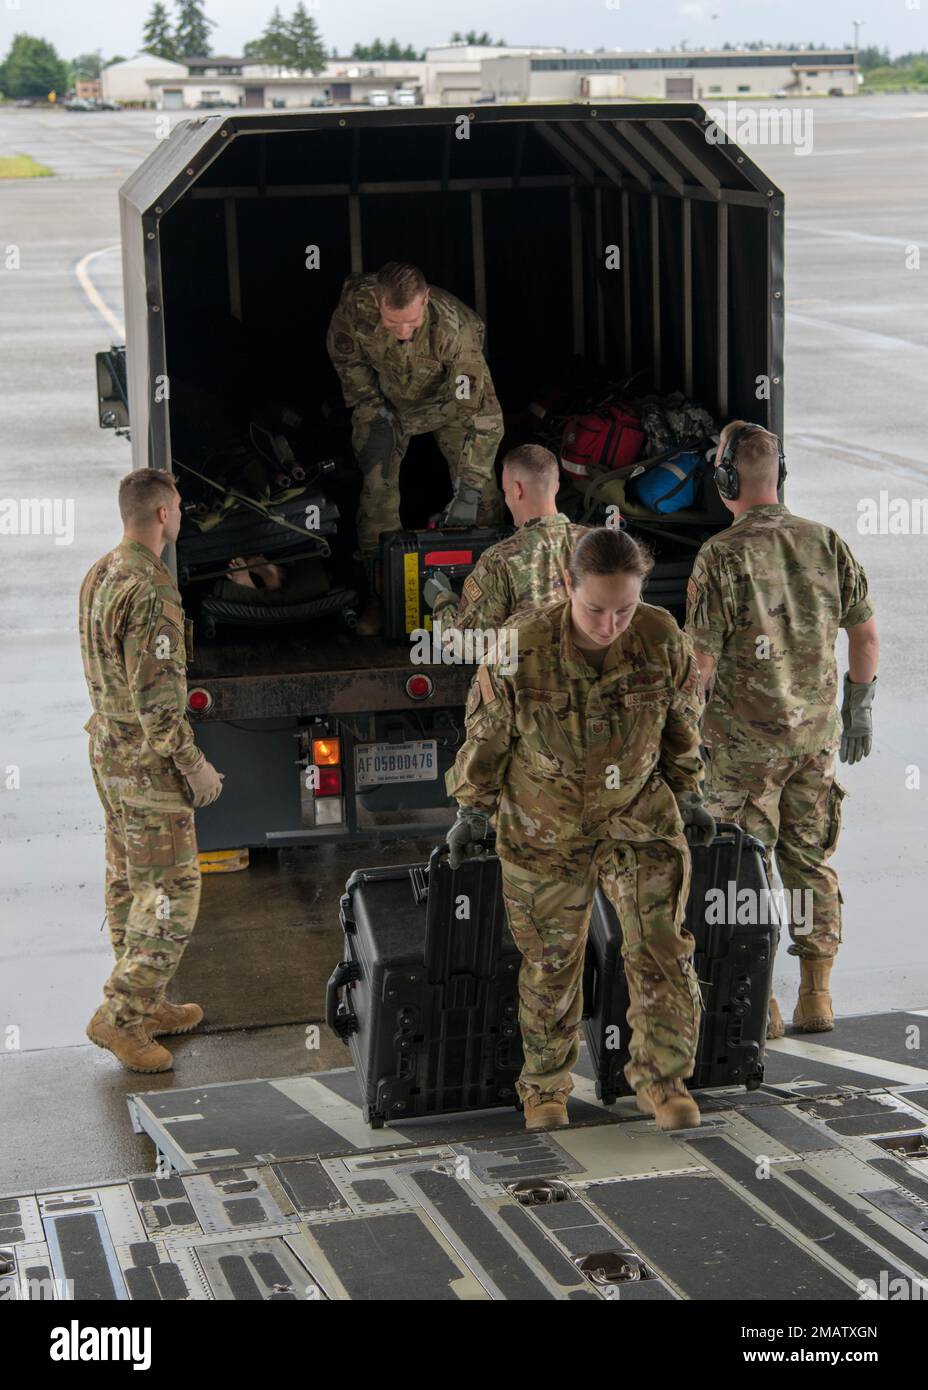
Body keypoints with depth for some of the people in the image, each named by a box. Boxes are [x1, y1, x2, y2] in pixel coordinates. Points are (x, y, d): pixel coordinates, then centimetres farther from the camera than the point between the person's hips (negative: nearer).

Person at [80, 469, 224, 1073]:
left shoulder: (100, 575, 7)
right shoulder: (151, 593, -24)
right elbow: (157, 698, -25)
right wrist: (195, 765, -15)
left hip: (109, 746, 10)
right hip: (148, 761, -10)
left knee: (129, 883, 16)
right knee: (171, 891, -4)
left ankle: (146, 1004, 26)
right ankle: (121, 1015, -2)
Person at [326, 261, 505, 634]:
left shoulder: (453, 327, -42)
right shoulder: (356, 304, -33)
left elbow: (474, 409, -39)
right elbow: (344, 356, -9)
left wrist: (468, 491, -42)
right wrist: (372, 412, -13)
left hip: (450, 395, -2)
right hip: (387, 396, 2)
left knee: (481, 483, -12)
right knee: (377, 482, -10)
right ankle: (380, 592, -2)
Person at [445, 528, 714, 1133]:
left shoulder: (662, 640, -17)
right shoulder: (522, 648, -22)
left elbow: (682, 721, 3)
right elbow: (486, 731, -5)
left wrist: (689, 793, 11)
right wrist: (473, 809, 4)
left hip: (639, 817, 1)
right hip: (544, 829, -1)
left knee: (662, 949, -5)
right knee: (551, 962, 10)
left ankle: (662, 1077, 13)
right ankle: (546, 1085, 30)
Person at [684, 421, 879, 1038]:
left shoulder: (721, 555, -15)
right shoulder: (825, 542, 0)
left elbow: (701, 660, -15)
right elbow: (866, 632, 6)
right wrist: (859, 707, 18)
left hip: (744, 739, -4)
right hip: (817, 733, 5)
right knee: (810, 860, 14)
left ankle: (757, 1003, 7)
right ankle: (817, 996, 15)